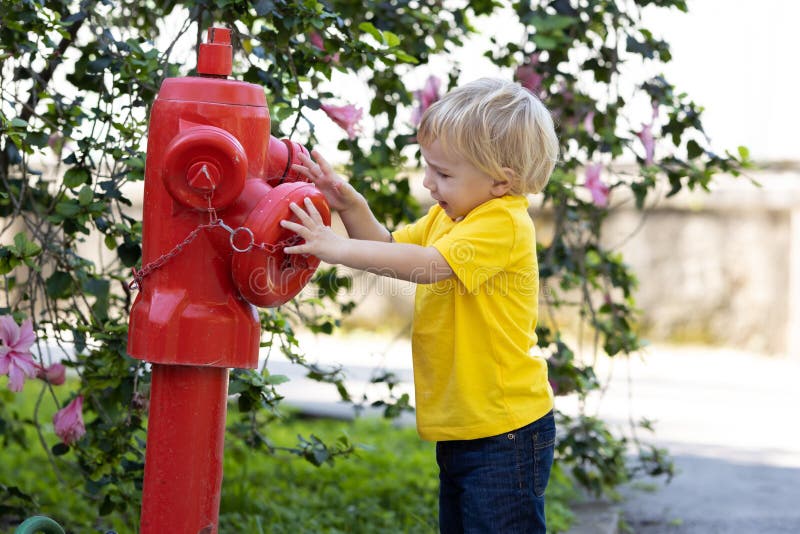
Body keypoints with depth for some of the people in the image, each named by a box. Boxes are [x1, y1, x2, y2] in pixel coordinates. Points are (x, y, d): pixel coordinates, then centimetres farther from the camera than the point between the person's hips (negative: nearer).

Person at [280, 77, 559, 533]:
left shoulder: (503, 223, -19)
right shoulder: (445, 217, 12)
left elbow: (429, 264, -30)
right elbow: (389, 247, 17)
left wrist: (339, 248, -30)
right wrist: (352, 207, -1)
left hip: (505, 433, -10)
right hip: (459, 428, 10)